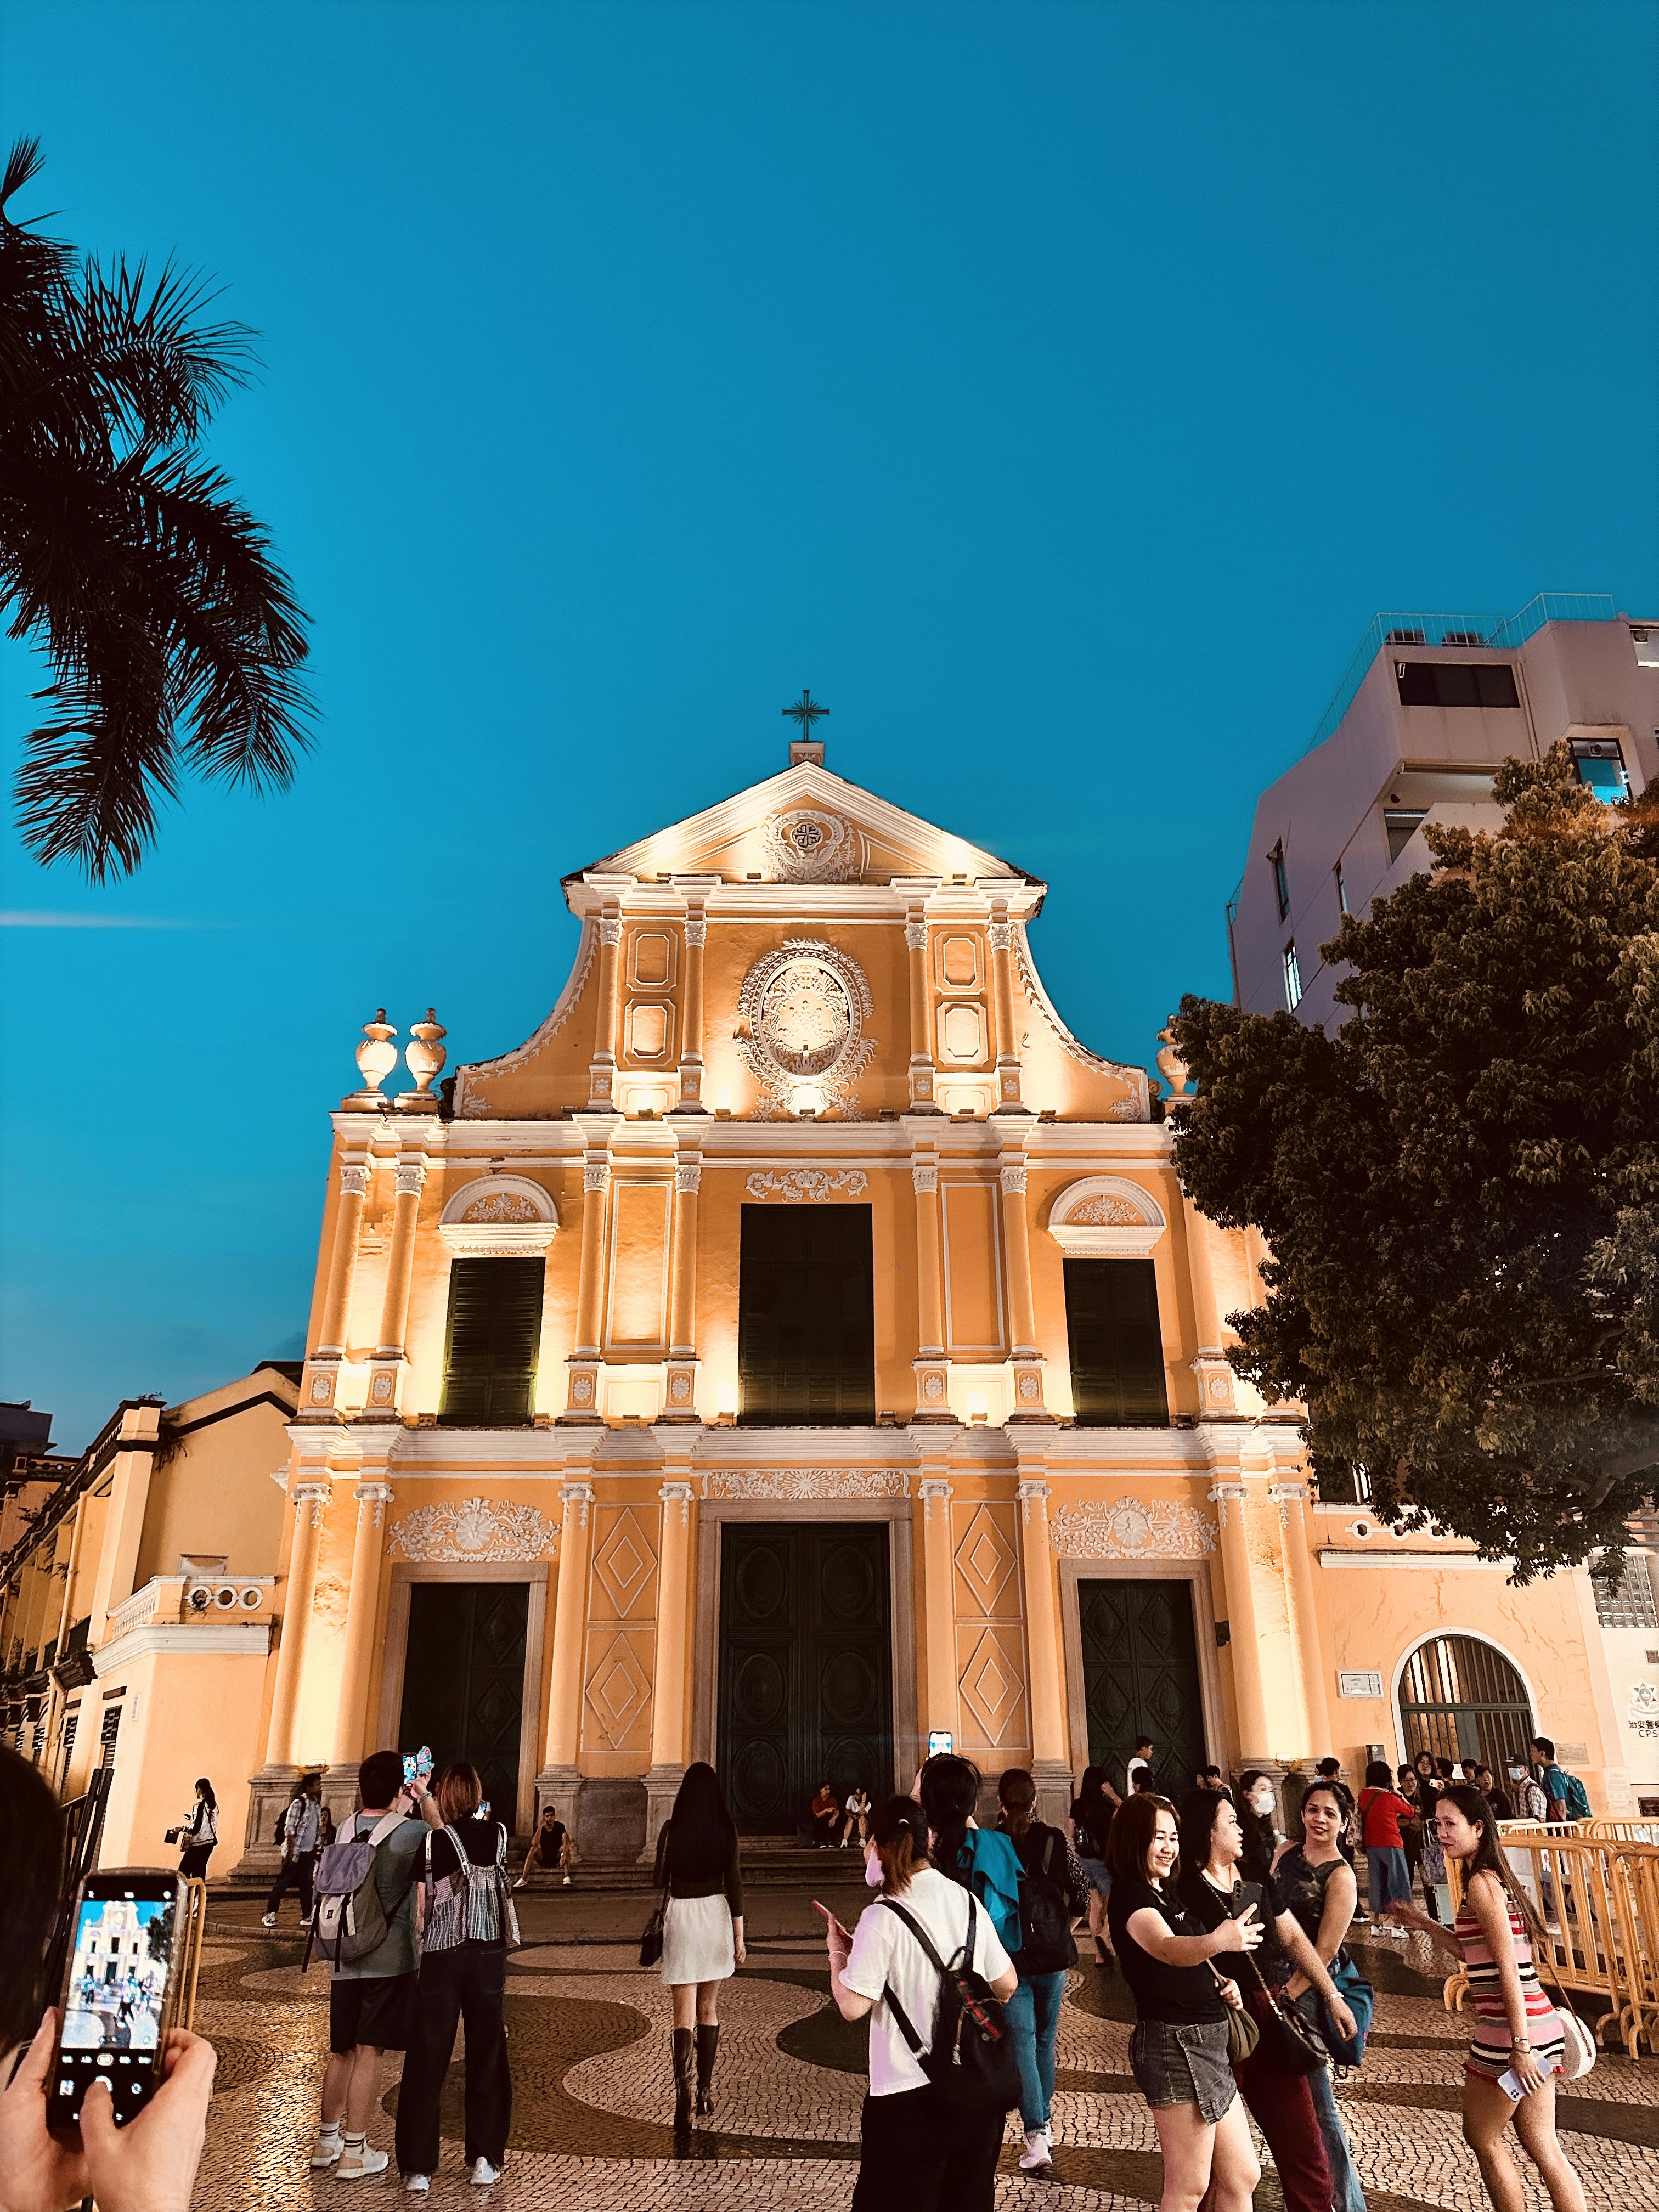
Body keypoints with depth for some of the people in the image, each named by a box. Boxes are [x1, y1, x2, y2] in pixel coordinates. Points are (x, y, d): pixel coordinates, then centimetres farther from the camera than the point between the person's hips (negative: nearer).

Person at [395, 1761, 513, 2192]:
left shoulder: (429, 1840, -10)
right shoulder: (497, 1834, -2)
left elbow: (419, 1912, -10)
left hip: (440, 1959, -2)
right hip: (489, 1957, 2)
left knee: (427, 2062, 7)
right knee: (486, 2057, 14)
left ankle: (419, 2167, 10)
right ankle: (485, 2159, 18)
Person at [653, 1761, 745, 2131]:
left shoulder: (671, 1829, -6)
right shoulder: (726, 1828, -3)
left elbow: (660, 1880, 1)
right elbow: (733, 1882, -3)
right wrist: (739, 1936, 2)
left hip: (680, 1916, -2)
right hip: (716, 1914, 2)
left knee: (684, 2014, 0)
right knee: (709, 2009, 17)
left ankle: (684, 2096, -14)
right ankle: (705, 2092, 21)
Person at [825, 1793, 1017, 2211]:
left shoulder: (883, 1918, -18)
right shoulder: (966, 1901, 1)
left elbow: (852, 2005, -20)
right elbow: (1007, 1985, 9)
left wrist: (837, 1952, -2)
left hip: (910, 2098, -6)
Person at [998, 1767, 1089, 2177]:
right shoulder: (1055, 1840, -6)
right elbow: (1082, 1893, -3)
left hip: (1010, 1957, -2)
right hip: (1053, 1954, 2)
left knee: (1023, 2043, 2)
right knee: (1045, 2039, 19)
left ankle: (1037, 2137, -8)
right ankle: (1044, 2125, 30)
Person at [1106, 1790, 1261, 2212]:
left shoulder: (1166, 1893, 12)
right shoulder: (1130, 1896, -16)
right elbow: (1167, 1949, -37)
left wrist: (1220, 1984, 6)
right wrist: (1216, 1941, -55)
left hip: (1207, 2042, 9)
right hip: (1174, 2044, -9)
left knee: (1242, 2178, 15)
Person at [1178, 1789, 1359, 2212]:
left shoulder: (1256, 1882, 10)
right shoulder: (1185, 1890, -11)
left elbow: (1294, 1939, 11)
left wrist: (1333, 1996, 6)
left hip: (1270, 2016, 6)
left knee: (1303, 2142, 11)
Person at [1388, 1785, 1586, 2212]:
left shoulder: (1480, 1882, -16)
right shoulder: (1496, 1878, 12)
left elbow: (1508, 1967, -20)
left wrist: (1519, 2045, -21)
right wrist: (1424, 1923, 15)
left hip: (1511, 2029, -9)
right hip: (1535, 2024, 9)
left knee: (1482, 2137, 10)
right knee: (1541, 2146, 16)